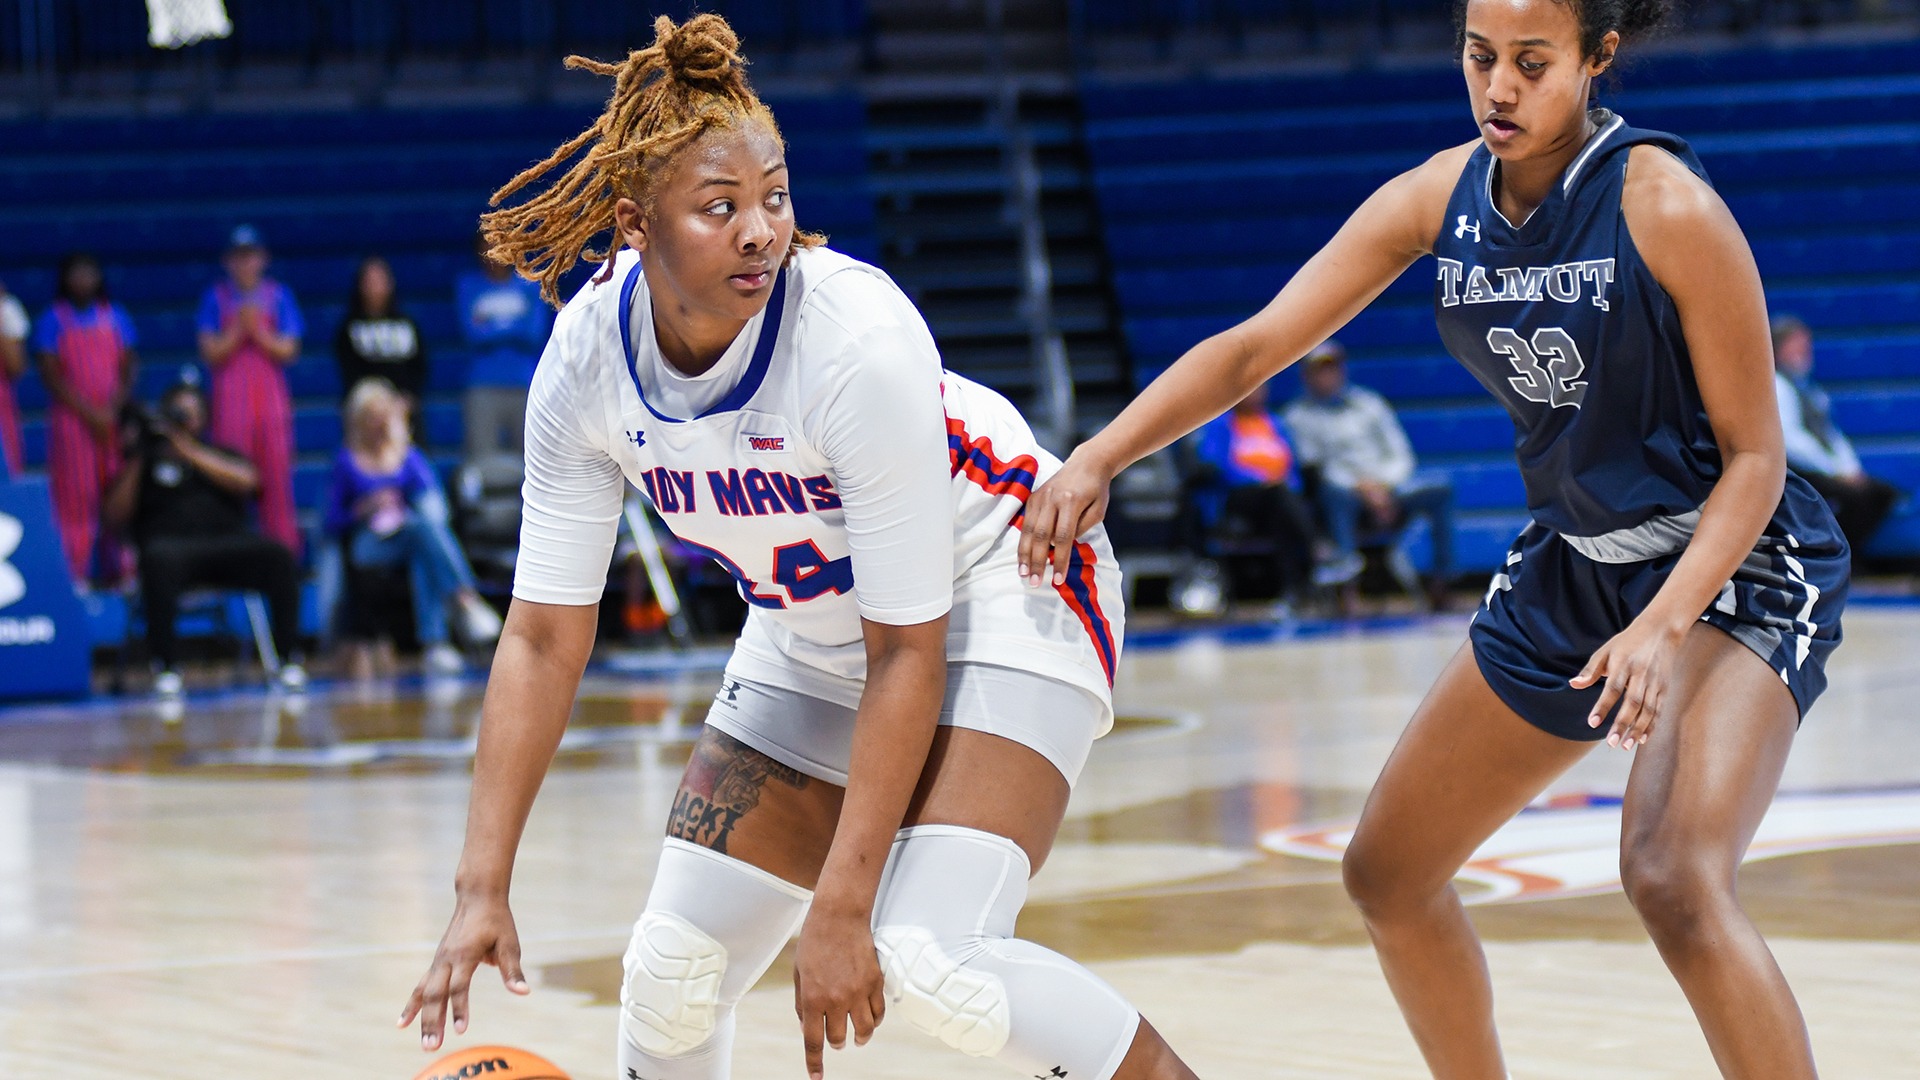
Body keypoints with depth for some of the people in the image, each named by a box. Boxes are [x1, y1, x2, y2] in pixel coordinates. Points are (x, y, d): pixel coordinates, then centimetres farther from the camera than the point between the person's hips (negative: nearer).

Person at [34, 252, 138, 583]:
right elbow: (51, 375, -5)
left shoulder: (115, 316, 9)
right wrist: (90, 413, -13)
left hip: (114, 417, 3)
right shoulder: (53, 320, 1)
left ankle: (118, 568, 3)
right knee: (76, 495, -6)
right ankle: (76, 573, -5)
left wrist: (115, 409, -8)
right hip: (72, 417, -3)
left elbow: (128, 369, 8)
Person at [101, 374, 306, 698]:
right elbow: (117, 516, 8)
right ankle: (166, 668, -38)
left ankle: (289, 660, -25)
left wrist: (189, 451, 0)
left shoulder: (221, 454, 26)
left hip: (228, 540, 2)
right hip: (172, 541, -2)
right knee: (159, 560, -39)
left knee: (278, 556, -28)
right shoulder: (146, 461, 20)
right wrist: (136, 462, 0)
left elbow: (244, 481, 2)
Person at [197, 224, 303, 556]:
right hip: (231, 399, -1)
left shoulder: (278, 296, 7)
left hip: (271, 395, 1)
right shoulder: (217, 298, 5)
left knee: (276, 471, -2)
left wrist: (258, 331, -11)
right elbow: (211, 352, -2)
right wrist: (239, 329, -12)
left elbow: (289, 351, 1)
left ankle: (284, 549, 1)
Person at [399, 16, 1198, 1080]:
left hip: (994, 592, -6)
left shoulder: (857, 337, -32)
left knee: (931, 964, -26)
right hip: (813, 630, 6)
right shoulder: (587, 356, -17)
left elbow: (908, 654, -27)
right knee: (672, 972, 0)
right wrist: (482, 888, -18)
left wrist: (840, 908, -28)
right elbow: (542, 640, -11)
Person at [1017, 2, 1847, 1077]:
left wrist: (1663, 627, -30)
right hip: (1573, 564, 7)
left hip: (1736, 563, -7)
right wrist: (1098, 458, -20)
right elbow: (1255, 345, -5)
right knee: (1388, 873, 11)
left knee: (1673, 878, -31)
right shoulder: (1440, 198, -6)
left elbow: (1754, 456, -17)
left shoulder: (1667, 208, -22)